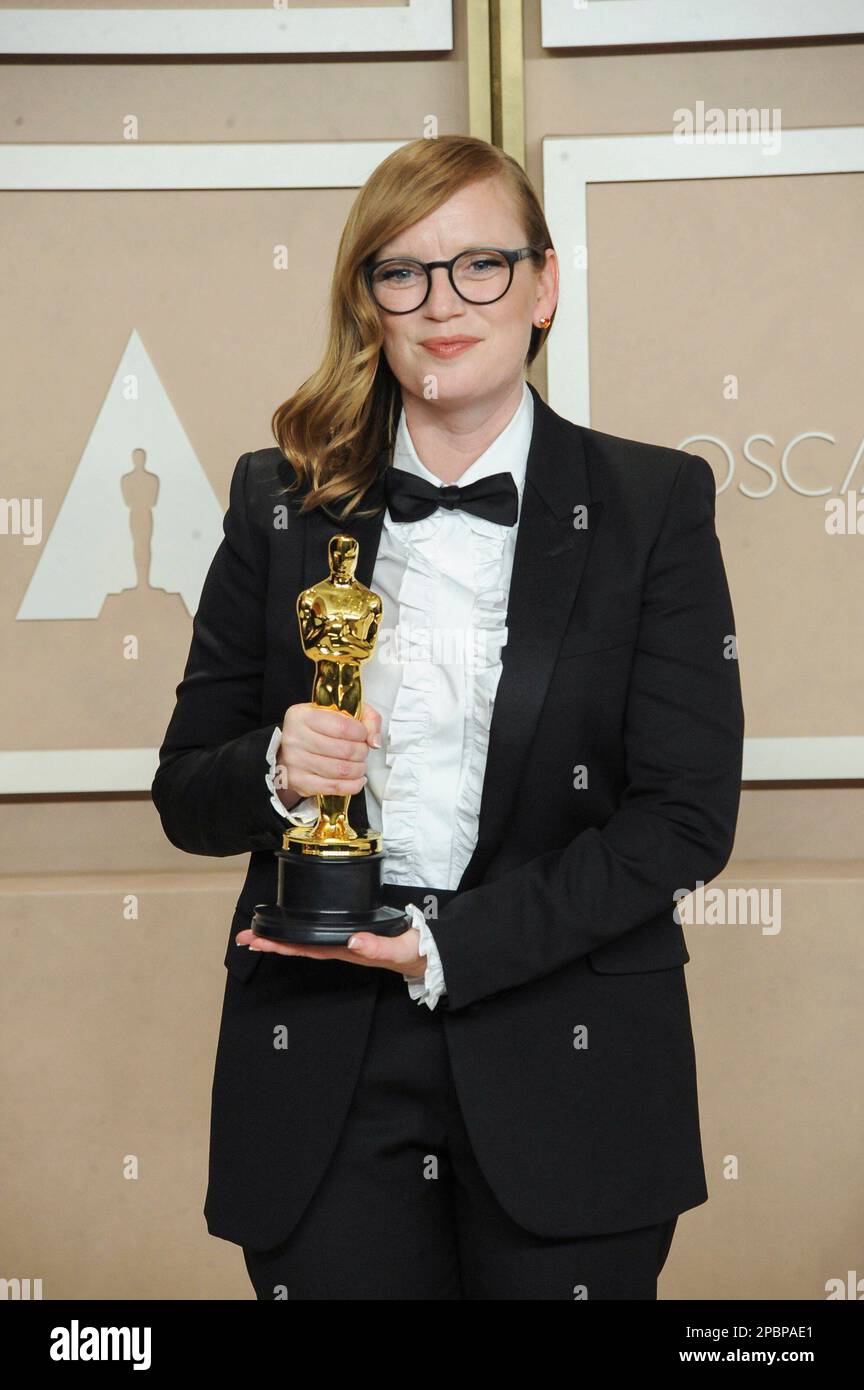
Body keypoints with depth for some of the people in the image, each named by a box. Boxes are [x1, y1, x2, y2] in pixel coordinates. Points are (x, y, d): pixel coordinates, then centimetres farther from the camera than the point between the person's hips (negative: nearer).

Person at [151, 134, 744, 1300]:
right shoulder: (280, 502, 6)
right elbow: (183, 795, 9)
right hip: (323, 1064, 2)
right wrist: (274, 771, -14)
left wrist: (450, 948, -13)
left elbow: (687, 818, -5)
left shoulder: (654, 503, 0)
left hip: (564, 1068, -1)